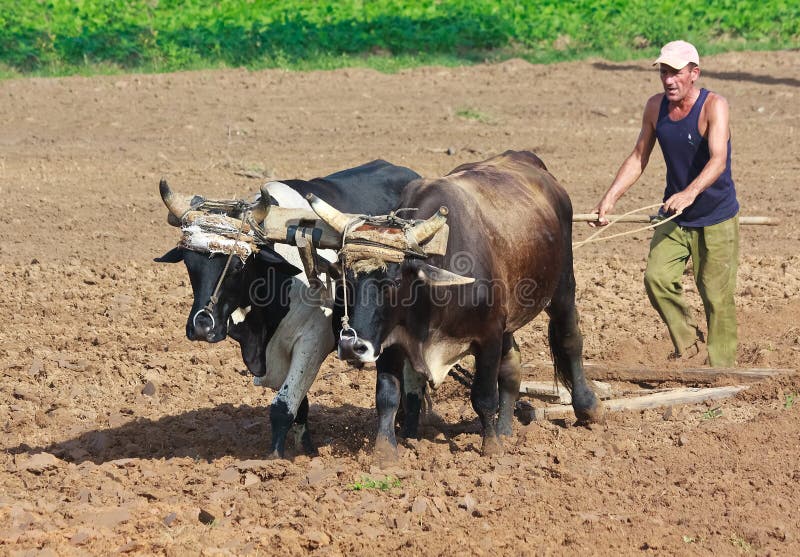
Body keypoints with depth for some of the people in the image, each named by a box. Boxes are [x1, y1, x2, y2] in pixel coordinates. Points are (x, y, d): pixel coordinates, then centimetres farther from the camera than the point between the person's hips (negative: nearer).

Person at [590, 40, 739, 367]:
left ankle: (721, 369, 11)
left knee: (717, 295, -2)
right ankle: (688, 344, 7)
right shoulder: (655, 107, -1)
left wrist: (690, 193, -50)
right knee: (657, 278, -12)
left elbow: (718, 161, -32)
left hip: (717, 218, -5)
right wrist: (609, 199, -5)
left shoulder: (713, 106, -19)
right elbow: (638, 158, 7)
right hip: (674, 217, 5)